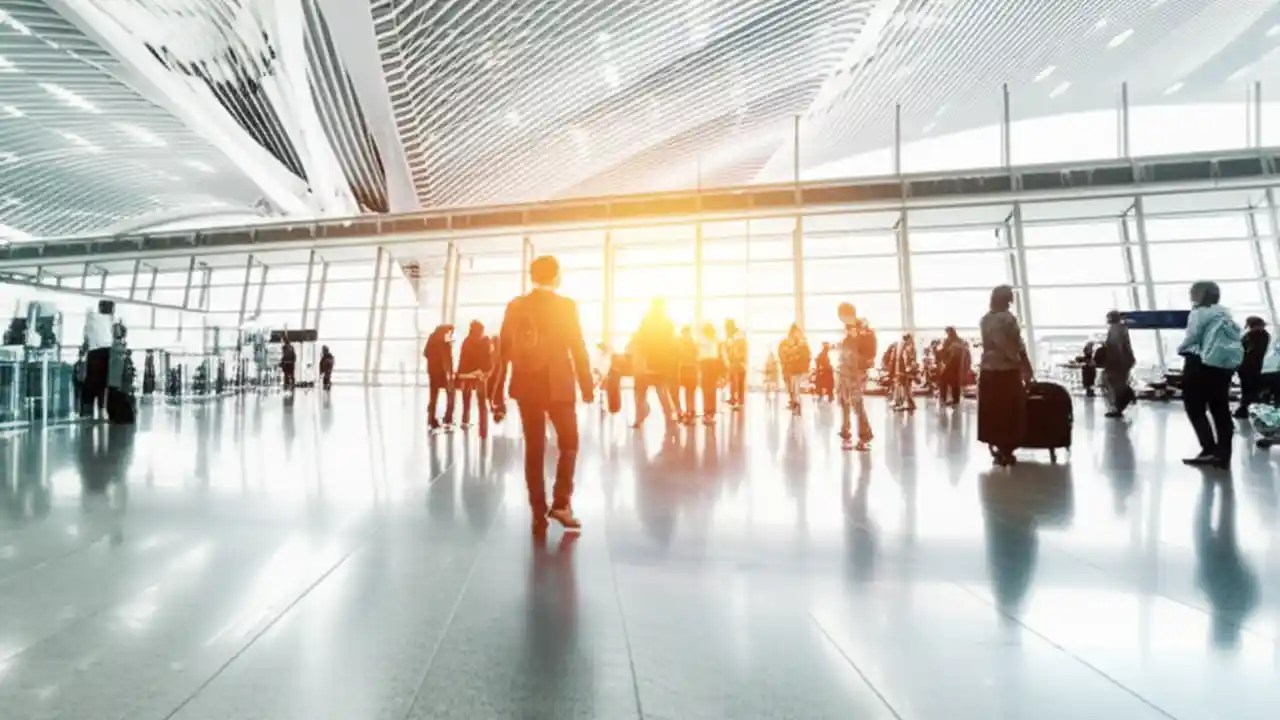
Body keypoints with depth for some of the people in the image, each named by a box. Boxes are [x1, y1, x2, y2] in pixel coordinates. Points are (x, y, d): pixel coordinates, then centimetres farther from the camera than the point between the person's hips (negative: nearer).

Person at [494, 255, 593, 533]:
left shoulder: (515, 306, 4)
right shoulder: (566, 305, -6)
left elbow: (503, 349, 5)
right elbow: (578, 348, -8)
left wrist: (499, 387, 12)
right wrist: (587, 386, -2)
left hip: (526, 386, 3)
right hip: (557, 385, -3)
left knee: (534, 449, 9)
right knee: (568, 443, 14)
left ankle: (539, 514, 13)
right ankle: (561, 503, 3)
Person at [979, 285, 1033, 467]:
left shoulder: (985, 319, 5)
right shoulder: (1008, 319, -11)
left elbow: (988, 345, 6)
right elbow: (1018, 348, -11)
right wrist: (1027, 369, -2)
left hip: (988, 370, 5)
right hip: (1008, 370, -5)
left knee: (992, 411, 10)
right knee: (1009, 411, 4)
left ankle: (996, 448, 19)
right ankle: (1006, 451, 9)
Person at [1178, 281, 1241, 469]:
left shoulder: (1199, 313, -7)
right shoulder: (1225, 314, 14)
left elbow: (1191, 339, -11)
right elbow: (1236, 338, 12)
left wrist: (1182, 349, 8)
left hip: (1201, 365, -7)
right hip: (1226, 365, 7)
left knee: (1195, 410, -1)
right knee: (1221, 410, 9)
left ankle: (1209, 450, -9)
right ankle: (1224, 455, 11)